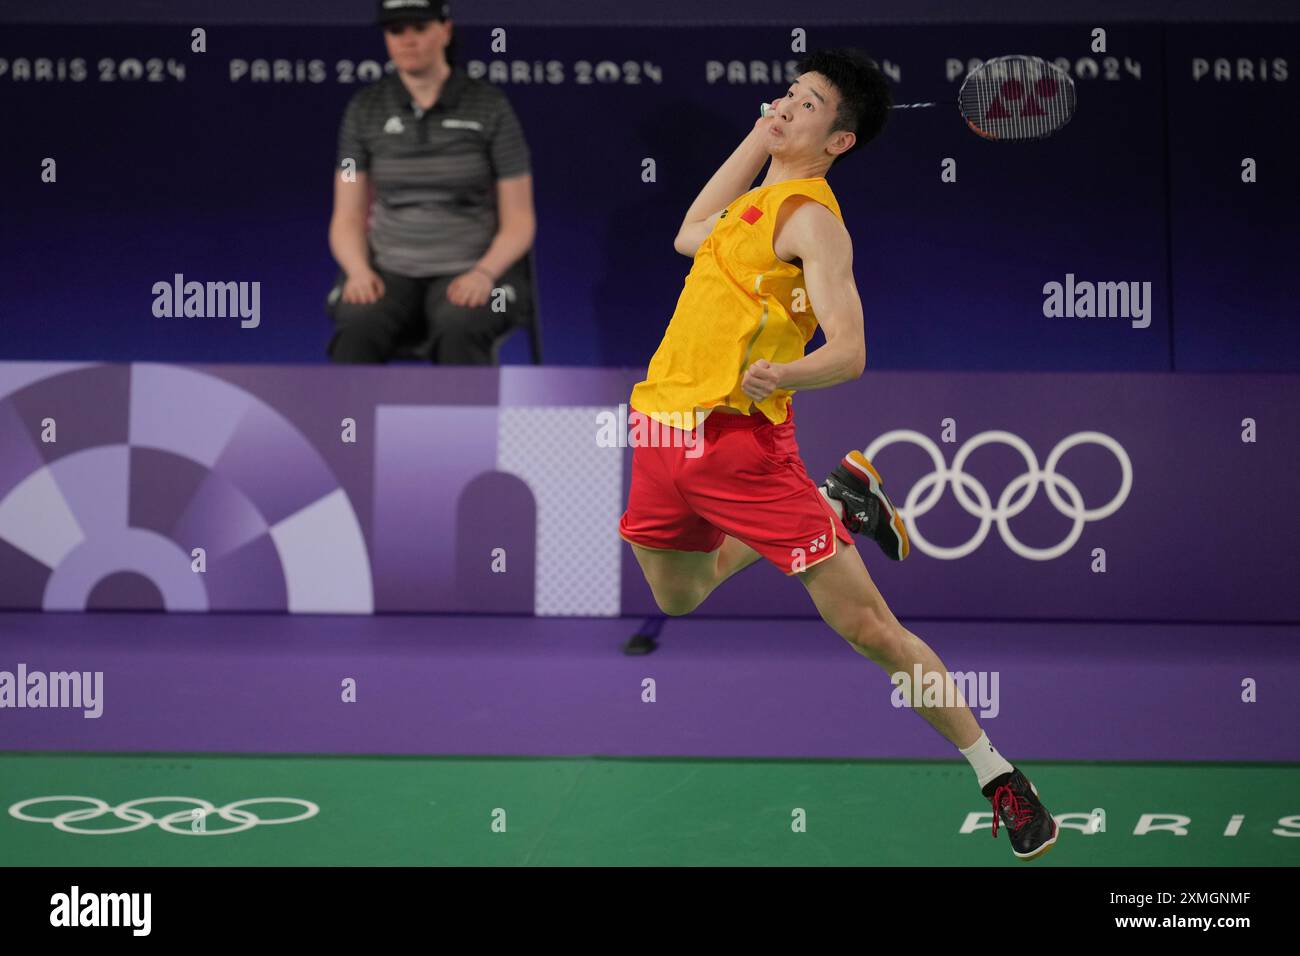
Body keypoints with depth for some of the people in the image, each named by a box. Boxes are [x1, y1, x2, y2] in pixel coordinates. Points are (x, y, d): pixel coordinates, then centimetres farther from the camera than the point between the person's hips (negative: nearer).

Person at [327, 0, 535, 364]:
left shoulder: (490, 105, -2)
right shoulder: (365, 108, 4)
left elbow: (519, 221, -2)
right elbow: (347, 219, 5)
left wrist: (483, 274, -21)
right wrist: (359, 272, -17)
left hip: (470, 271, -2)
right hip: (390, 271, 2)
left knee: (458, 332, -39)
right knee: (357, 331, -35)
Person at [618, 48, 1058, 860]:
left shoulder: (811, 216, -9)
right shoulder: (756, 201, 16)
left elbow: (848, 355, -18)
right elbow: (690, 238, 36)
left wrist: (779, 374, -39)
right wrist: (756, 139, 27)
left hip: (738, 439, -8)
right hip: (663, 430, 8)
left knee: (868, 627, -10)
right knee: (679, 599, 26)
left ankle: (999, 779, 1)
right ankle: (833, 502, 36)